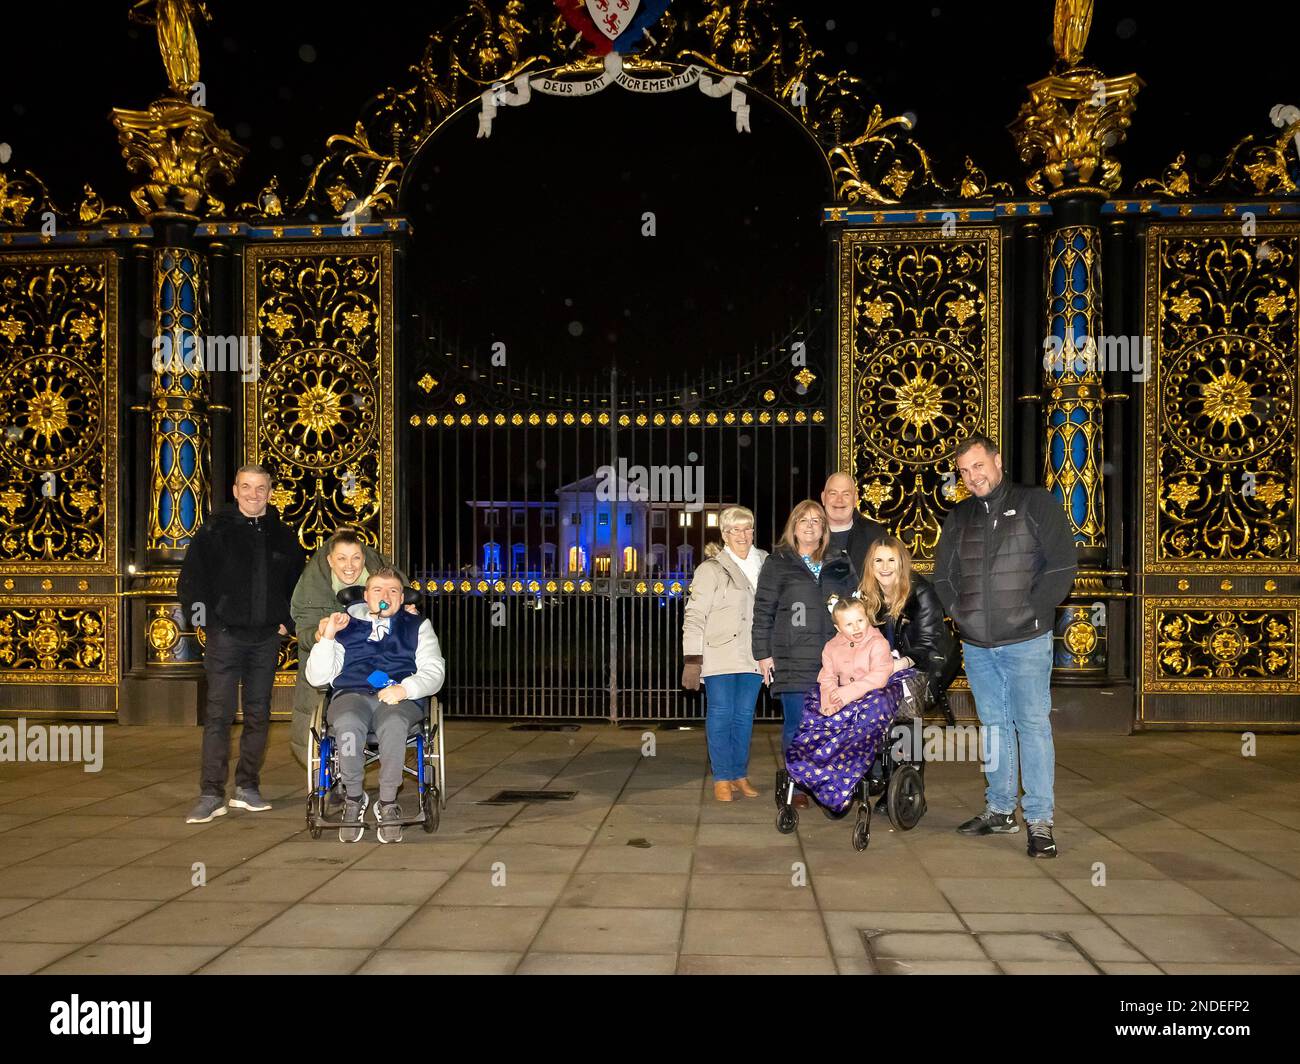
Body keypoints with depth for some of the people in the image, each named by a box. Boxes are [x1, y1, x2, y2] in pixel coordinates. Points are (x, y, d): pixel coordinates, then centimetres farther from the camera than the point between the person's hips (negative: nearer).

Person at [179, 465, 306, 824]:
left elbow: (298, 582, 19)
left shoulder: (282, 536, 9)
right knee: (219, 714, -6)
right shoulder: (215, 530, -1)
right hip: (225, 636, -3)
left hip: (267, 637, 4)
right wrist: (207, 622, -6)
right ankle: (211, 795, -3)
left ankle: (247, 788, 18)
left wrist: (286, 621, 9)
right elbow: (190, 580, -1)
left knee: (258, 714, 8)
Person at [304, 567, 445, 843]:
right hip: (352, 695, 1)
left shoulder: (417, 626, 22)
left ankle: (387, 804, -23)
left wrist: (404, 689, -11)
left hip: (400, 699, -1)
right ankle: (354, 799, -16)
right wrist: (327, 637, 1)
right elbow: (316, 678, 14)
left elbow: (433, 673, 9)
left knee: (393, 724, -38)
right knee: (347, 724, -36)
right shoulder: (345, 625, 22)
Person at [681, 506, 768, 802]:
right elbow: (694, 616, -8)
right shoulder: (711, 569, -5)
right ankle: (722, 778, 9)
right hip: (720, 655, -4)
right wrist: (692, 659, -14)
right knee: (721, 715, 0)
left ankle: (740, 774, 21)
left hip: (753, 656, 4)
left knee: (744, 715, 10)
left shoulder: (765, 564, 9)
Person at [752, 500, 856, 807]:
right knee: (796, 724, -1)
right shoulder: (778, 563, 5)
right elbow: (763, 610, 2)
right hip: (792, 659, -3)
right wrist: (763, 653, -3)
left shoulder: (837, 565, 15)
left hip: (832, 659, 3)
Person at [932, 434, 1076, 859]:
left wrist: (1029, 612, -11)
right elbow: (942, 576, 18)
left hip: (1025, 641, -5)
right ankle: (999, 810, 21)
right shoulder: (958, 517, 13)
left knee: (1032, 725, -6)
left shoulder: (1035, 504, -1)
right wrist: (958, 613, 3)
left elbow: (1062, 565, -7)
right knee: (994, 725, 12)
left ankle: (1039, 821, -1)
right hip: (977, 644, 5)